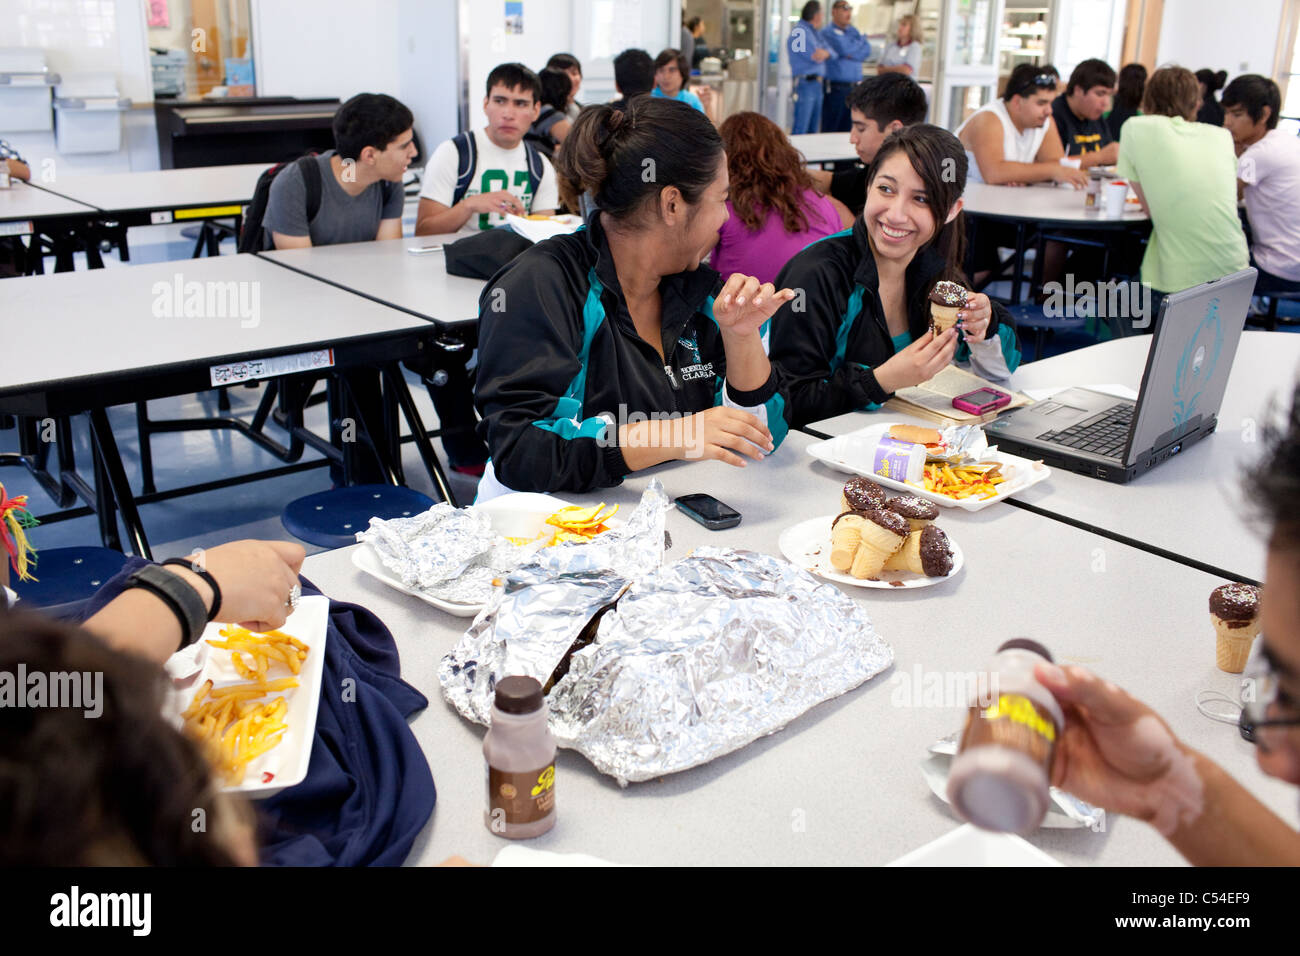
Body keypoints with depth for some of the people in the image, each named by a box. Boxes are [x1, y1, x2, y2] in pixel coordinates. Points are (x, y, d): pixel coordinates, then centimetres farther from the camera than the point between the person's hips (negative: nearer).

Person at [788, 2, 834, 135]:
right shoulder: (799, 31, -9)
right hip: (806, 83, -9)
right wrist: (824, 54, 4)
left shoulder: (815, 32, 19)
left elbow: (831, 51, 10)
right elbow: (815, 57, -18)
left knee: (813, 128, 11)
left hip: (818, 84, 9)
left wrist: (826, 53, -13)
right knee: (800, 129, -12)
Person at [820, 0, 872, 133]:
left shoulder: (853, 31, 18)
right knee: (830, 130, -5)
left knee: (848, 130, 5)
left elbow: (867, 50, 5)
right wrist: (862, 40, 1)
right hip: (835, 89, -6)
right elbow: (844, 48, -16)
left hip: (854, 88, 6)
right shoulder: (827, 33, -2)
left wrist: (851, 53, -11)